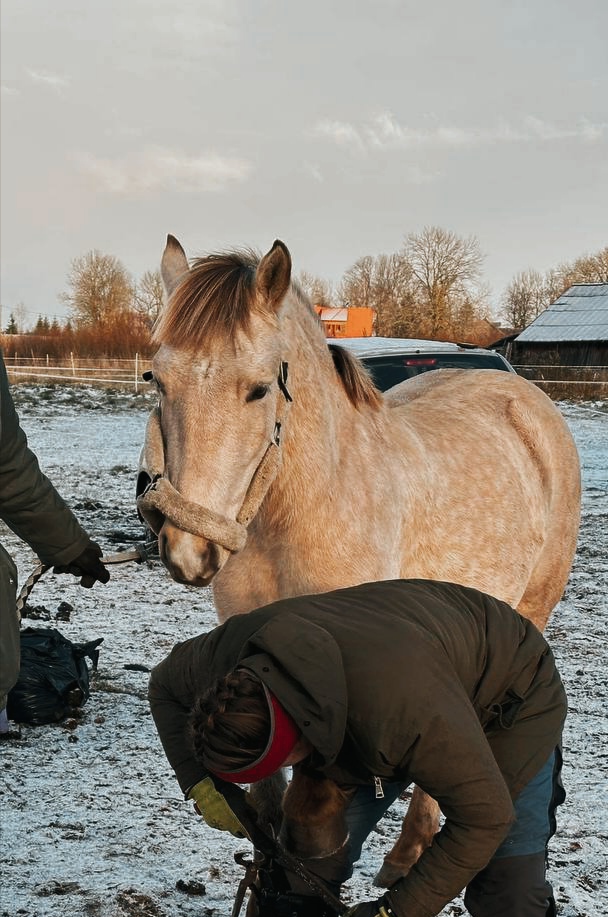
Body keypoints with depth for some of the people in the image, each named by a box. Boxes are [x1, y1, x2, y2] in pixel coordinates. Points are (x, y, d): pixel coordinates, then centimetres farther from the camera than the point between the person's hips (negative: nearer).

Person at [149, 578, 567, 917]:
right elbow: (165, 685, -4)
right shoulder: (229, 654, -28)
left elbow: (484, 817, -37)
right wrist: (199, 784, -16)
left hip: (507, 700, -5)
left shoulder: (400, 704, -48)